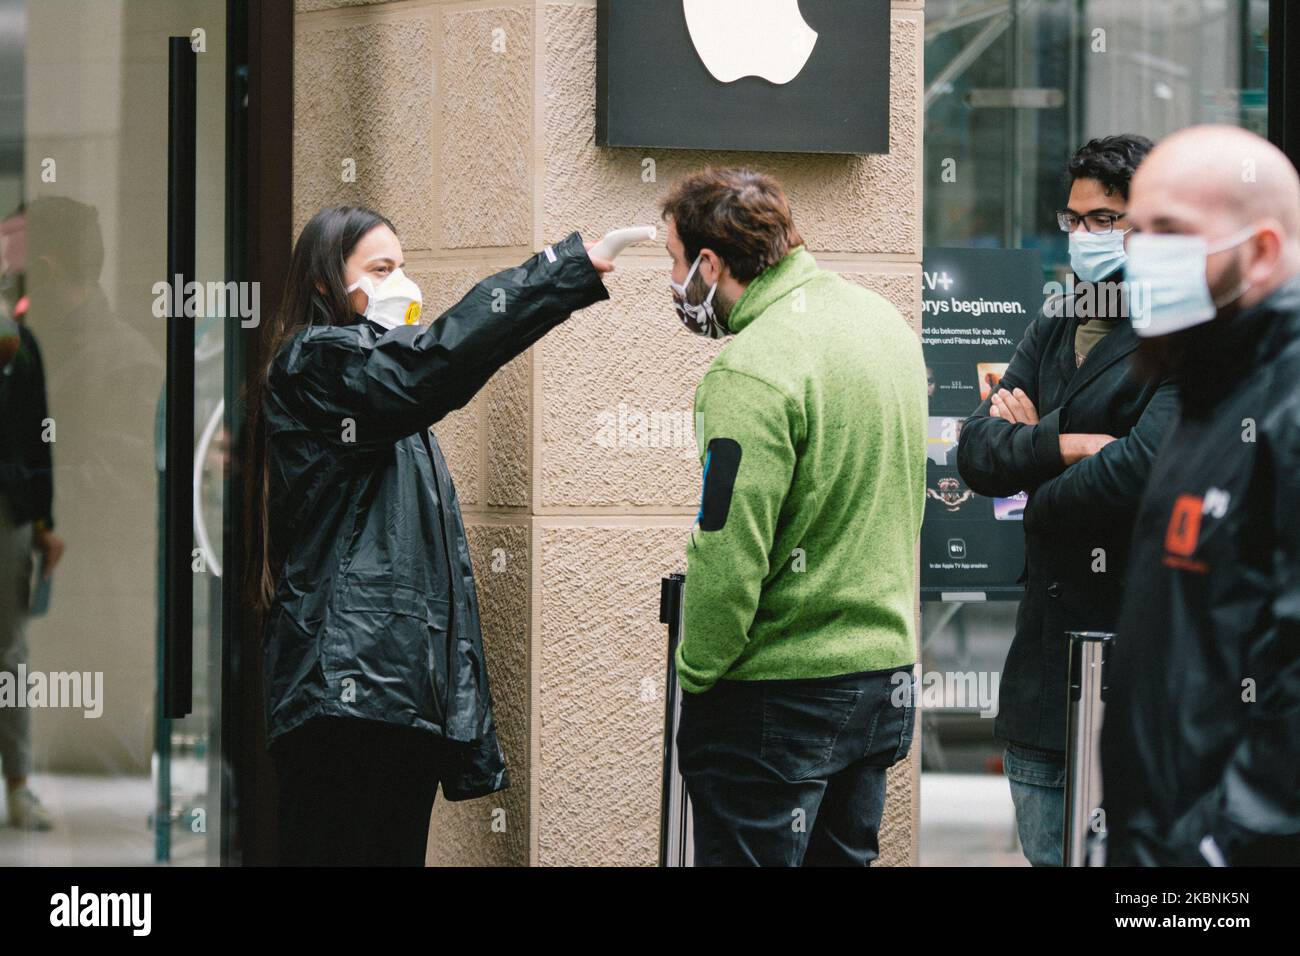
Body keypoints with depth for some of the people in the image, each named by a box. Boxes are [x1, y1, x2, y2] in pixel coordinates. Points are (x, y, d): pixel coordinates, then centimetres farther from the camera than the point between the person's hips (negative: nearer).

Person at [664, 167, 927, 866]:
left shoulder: (751, 374, -21)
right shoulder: (885, 321, 7)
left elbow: (729, 561, -23)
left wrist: (695, 673, -10)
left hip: (779, 698, -8)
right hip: (888, 674, 8)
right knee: (842, 857, 18)